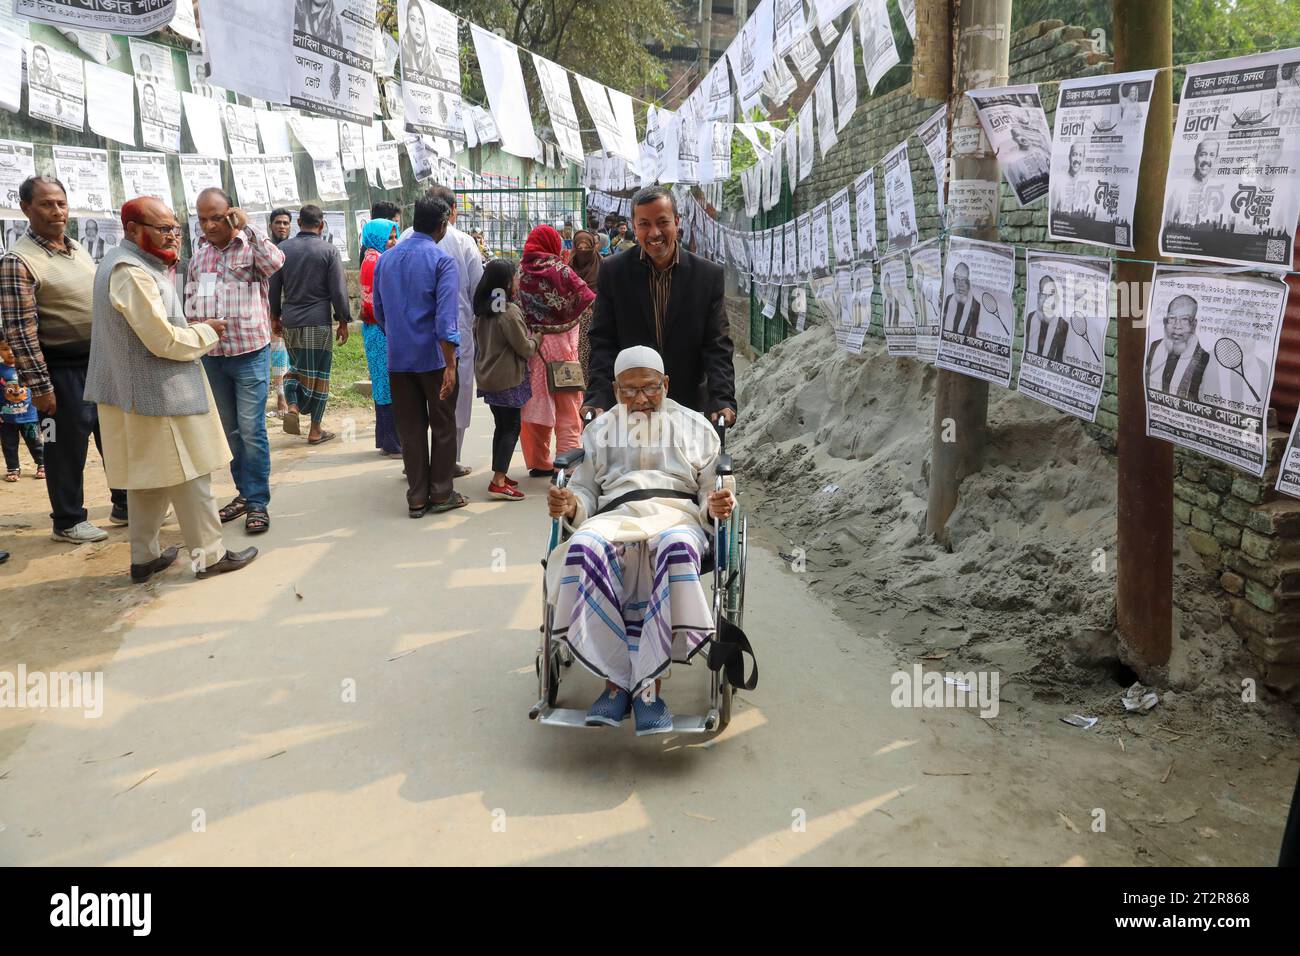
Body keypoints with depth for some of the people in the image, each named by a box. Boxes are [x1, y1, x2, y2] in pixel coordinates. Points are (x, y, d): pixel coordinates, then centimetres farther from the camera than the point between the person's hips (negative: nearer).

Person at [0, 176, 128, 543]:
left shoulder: (77, 249, 10)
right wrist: (39, 385, -18)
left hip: (103, 360, 7)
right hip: (64, 369, -7)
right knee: (68, 447, 4)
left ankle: (125, 505, 29)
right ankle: (68, 522, 19)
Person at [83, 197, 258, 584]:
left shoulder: (123, 263, 14)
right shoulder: (132, 273, -20)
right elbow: (165, 341, -23)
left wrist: (193, 327, 5)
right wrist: (208, 332, -7)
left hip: (139, 392, 10)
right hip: (159, 394, -10)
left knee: (149, 478, 16)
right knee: (190, 475, 0)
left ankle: (144, 557, 25)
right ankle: (209, 555, 9)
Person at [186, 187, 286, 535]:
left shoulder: (251, 244, -5)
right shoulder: (199, 250, 10)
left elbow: (276, 263, -28)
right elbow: (191, 295, 19)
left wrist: (245, 226, -22)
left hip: (249, 352, -6)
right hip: (211, 354, 6)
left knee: (251, 429, -6)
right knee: (229, 429, 13)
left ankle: (258, 503, 2)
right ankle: (244, 492, 25)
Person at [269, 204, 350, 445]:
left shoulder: (283, 249, 5)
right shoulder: (329, 250, -6)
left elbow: (274, 287, 9)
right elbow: (338, 290, -8)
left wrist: (275, 316, 20)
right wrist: (343, 321, 1)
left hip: (289, 323, 4)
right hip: (318, 322, -4)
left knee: (296, 367, 22)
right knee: (319, 375, 5)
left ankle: (293, 407, -2)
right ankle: (315, 430, 10)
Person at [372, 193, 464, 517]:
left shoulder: (385, 259, 8)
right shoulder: (442, 261, -10)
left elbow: (379, 312, 14)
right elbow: (445, 318, -18)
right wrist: (450, 365, -18)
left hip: (398, 358, 5)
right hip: (433, 357, -5)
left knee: (410, 429, 10)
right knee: (443, 425, 9)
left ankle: (417, 498, 13)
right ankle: (441, 494, 14)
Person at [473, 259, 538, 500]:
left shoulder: (482, 311, 6)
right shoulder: (510, 312, -19)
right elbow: (525, 349, -15)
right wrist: (537, 339, 6)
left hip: (487, 377, 8)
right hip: (508, 379, -8)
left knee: (501, 426, 17)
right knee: (511, 428, -2)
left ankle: (500, 475, 22)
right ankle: (499, 482, -7)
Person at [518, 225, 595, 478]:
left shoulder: (520, 271, -1)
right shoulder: (559, 270, -11)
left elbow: (516, 305, 1)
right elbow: (588, 300, -9)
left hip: (529, 343, 4)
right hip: (559, 345, -4)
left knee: (536, 404, 12)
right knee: (567, 409, 4)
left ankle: (539, 462, 19)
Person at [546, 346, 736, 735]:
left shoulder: (695, 426, 22)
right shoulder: (600, 429, 26)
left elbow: (710, 489, 17)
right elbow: (586, 491, 21)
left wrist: (716, 505, -8)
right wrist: (571, 505, -4)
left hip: (677, 513, -1)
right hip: (616, 514, 1)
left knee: (678, 548, -41)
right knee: (583, 548, -37)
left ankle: (648, 683, -36)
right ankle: (616, 676, -32)